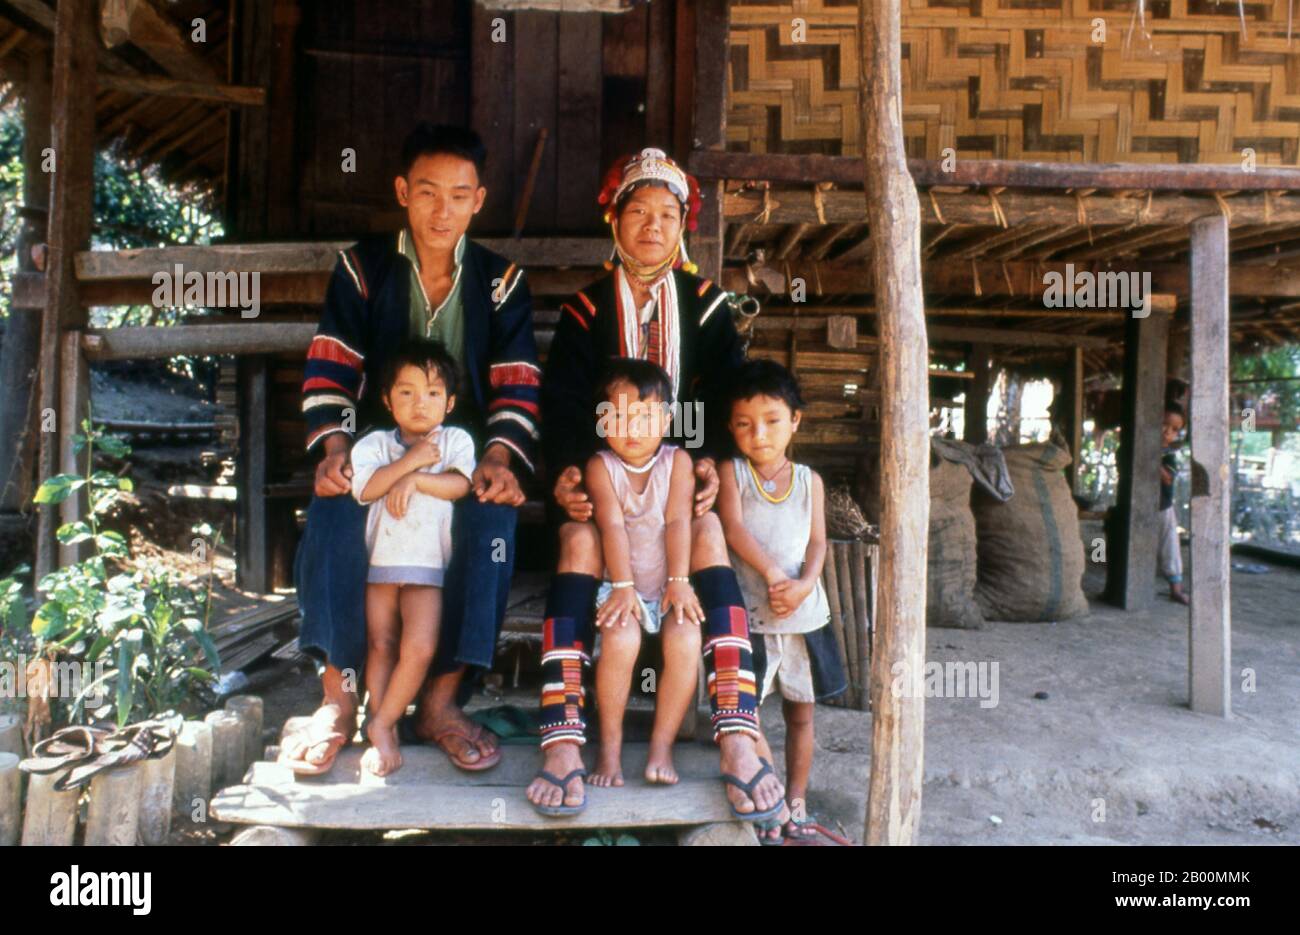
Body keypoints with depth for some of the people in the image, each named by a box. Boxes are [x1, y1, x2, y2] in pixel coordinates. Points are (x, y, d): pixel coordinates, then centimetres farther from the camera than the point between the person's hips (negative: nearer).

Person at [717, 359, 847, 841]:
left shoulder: (809, 480, 7)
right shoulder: (731, 472, 0)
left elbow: (817, 541, 1)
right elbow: (734, 529, -12)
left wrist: (804, 584, -18)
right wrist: (772, 574, -23)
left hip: (804, 613, 3)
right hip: (749, 613, -2)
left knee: (801, 712, 12)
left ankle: (796, 801, 27)